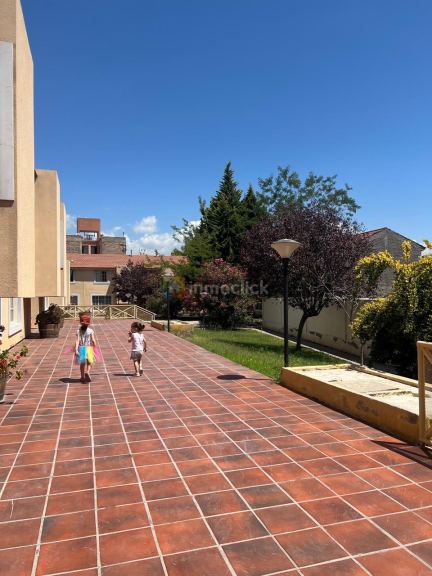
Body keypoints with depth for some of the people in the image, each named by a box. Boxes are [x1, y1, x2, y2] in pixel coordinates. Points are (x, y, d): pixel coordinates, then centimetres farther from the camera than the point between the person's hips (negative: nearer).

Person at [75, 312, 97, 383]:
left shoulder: (79, 330, -5)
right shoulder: (91, 330, -9)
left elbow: (77, 341, -13)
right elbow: (93, 340, -9)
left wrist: (76, 350, -16)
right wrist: (95, 348, 7)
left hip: (81, 348, 2)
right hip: (89, 348, -2)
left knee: (82, 363, 16)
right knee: (90, 362, 11)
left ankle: (83, 377, 24)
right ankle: (87, 372, -17)